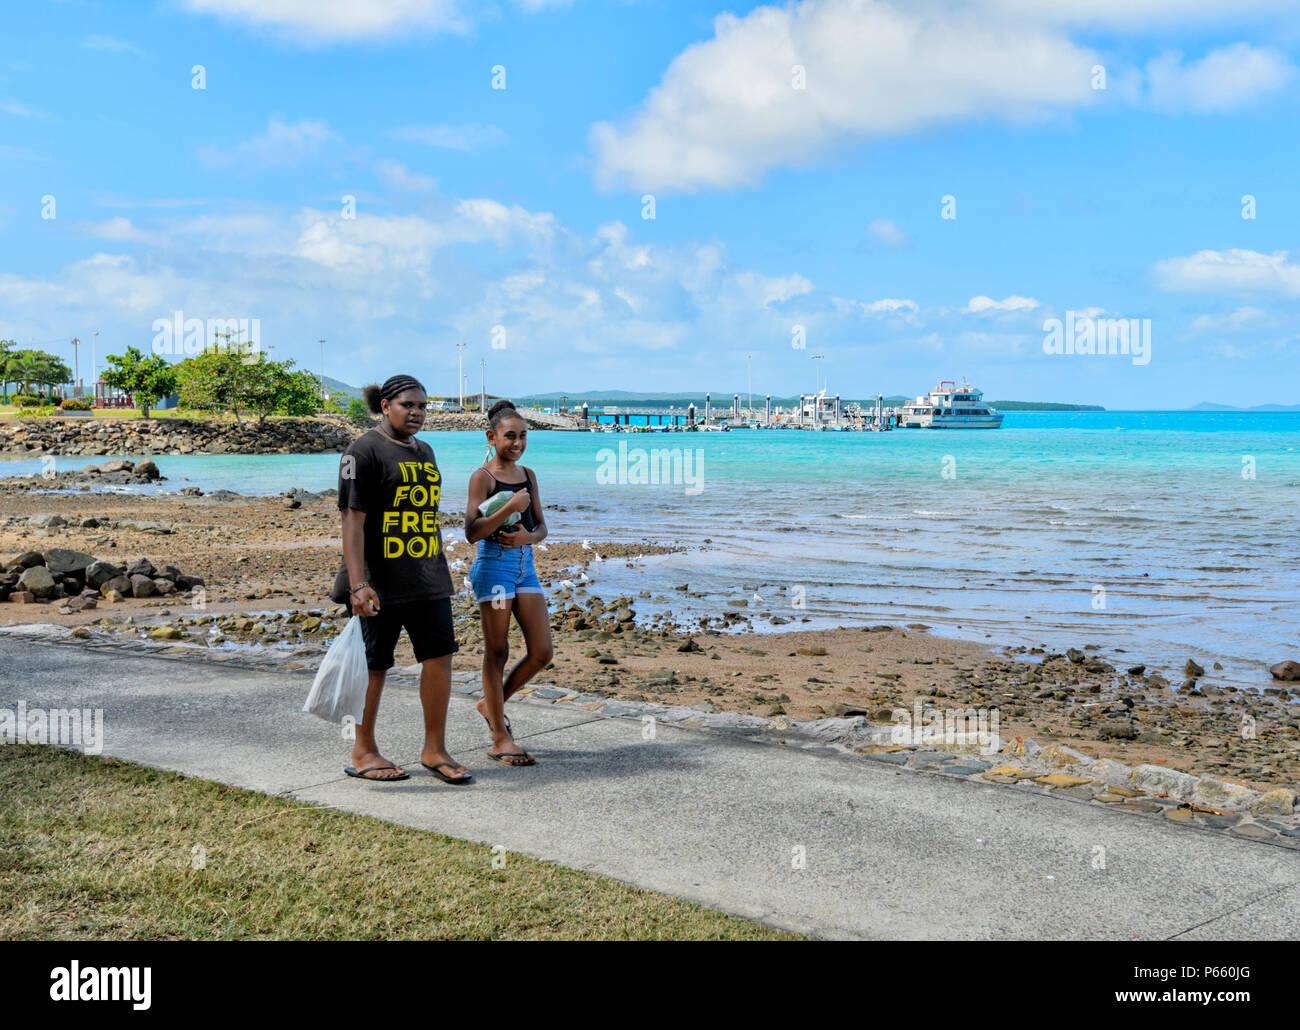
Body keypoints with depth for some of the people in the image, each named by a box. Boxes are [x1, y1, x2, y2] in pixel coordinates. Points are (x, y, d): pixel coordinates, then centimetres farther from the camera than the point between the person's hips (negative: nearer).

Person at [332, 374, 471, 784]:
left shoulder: (424, 451, 17)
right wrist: (358, 584, -21)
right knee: (373, 666, 3)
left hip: (427, 579, 7)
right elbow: (352, 519, -14)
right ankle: (362, 751, 18)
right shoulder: (364, 451, -8)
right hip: (381, 582, -7)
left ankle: (434, 749, 13)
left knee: (439, 656, 2)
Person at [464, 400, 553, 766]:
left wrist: (528, 536, -8)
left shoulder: (528, 475, 13)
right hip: (493, 566, -7)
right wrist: (510, 508, -21)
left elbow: (541, 526, 14)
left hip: (525, 565, 7)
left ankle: (491, 703, 25)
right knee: (497, 652, -1)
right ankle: (500, 739, 7)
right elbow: (472, 532, -13)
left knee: (542, 653, 3)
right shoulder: (483, 477, -6)